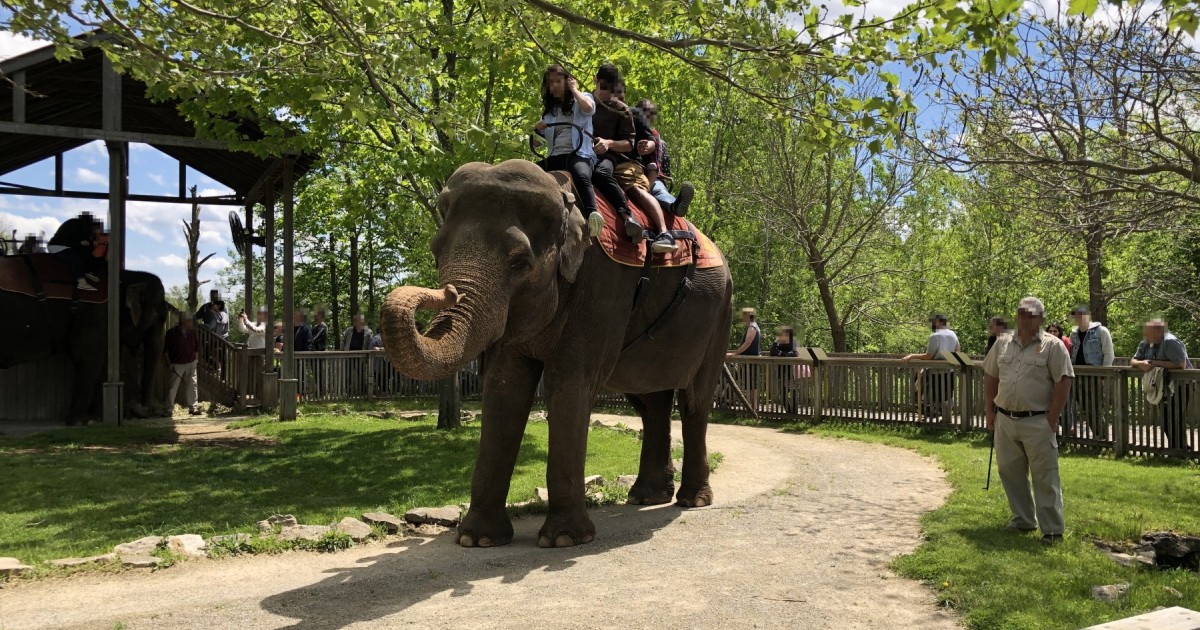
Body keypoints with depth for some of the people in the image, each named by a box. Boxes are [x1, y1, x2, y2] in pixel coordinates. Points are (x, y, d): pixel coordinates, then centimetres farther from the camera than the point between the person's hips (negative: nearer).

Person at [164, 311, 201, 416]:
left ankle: (193, 407, 14)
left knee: (192, 385, 6)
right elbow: (165, 349, -3)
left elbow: (197, 346, 15)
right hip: (176, 364, -4)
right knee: (173, 386, -2)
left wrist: (196, 359, 8)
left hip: (191, 364, 4)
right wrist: (169, 363, -7)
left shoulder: (192, 332, 4)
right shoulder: (172, 332, -8)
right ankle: (169, 408, 6)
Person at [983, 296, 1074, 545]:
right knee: (1010, 472, 13)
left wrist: (1052, 420, -13)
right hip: (1004, 420, 5)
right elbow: (990, 377, 15)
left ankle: (1052, 530, 5)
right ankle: (1023, 520, 28)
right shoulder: (1002, 343, 10)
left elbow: (1064, 382, -9)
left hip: (1037, 422, -5)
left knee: (1045, 477, -2)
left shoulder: (1053, 346, -5)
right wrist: (989, 410, 10)